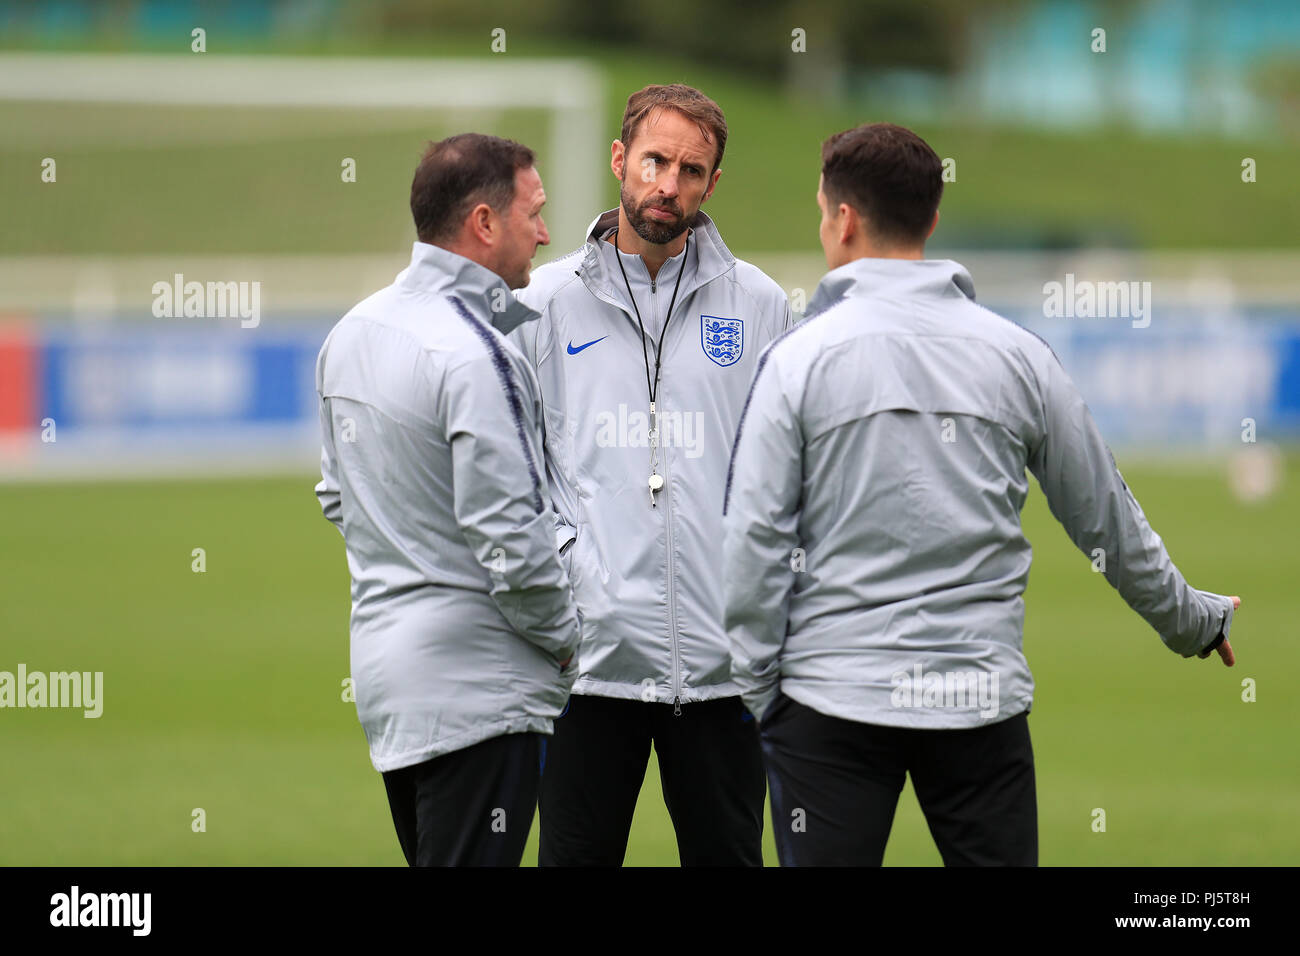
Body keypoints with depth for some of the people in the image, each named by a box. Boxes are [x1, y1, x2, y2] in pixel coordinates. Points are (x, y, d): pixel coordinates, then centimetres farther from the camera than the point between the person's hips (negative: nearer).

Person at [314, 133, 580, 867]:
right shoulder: (477, 357, -19)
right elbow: (512, 539, -20)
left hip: (384, 664, 9)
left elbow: (338, 497, 21)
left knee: (433, 859, 16)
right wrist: (564, 634, -4)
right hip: (474, 687, -9)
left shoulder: (353, 333, 10)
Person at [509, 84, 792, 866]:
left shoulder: (758, 305, 8)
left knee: (728, 856, 6)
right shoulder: (547, 302, 6)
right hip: (588, 655, -1)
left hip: (722, 660, 1)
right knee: (578, 857, 3)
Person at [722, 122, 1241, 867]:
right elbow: (1109, 520, 14)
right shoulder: (1019, 357, 5)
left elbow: (757, 541, -6)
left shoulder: (801, 359, -4)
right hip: (985, 697, 3)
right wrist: (1191, 618, 29)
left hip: (833, 700, -3)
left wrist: (758, 689, 3)